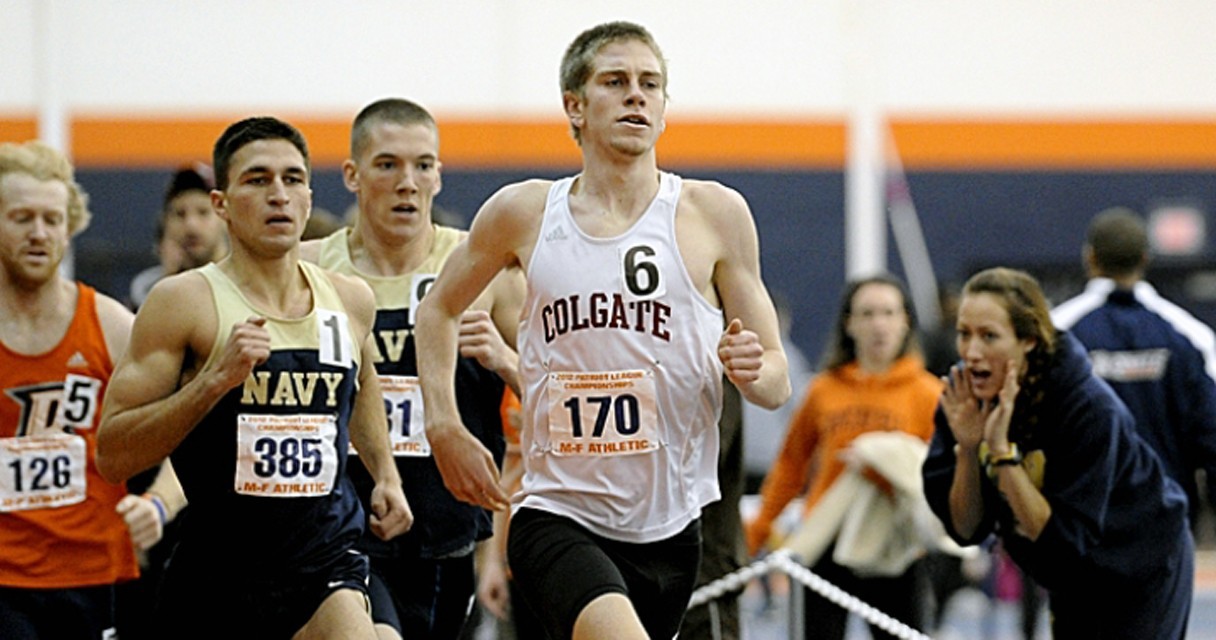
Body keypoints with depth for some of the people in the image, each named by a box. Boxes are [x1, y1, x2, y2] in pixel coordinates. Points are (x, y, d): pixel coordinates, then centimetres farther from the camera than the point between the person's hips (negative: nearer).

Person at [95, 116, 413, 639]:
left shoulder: (350, 301, 6)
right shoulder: (183, 303, -8)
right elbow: (112, 454, -14)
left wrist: (386, 474, 25)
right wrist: (216, 380, -22)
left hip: (326, 561, 2)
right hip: (216, 571, -2)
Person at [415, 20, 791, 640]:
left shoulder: (714, 213, 0)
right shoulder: (524, 212, 2)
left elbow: (776, 384, 4)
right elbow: (439, 309, 20)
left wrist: (751, 370, -20)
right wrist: (444, 429, 7)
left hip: (668, 527, 2)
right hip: (555, 514, -2)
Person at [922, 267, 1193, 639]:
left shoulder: (1090, 408, -32)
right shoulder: (963, 399, -15)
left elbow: (1065, 536, -33)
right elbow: (966, 530, -13)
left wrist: (1003, 453, -38)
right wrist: (967, 450, -28)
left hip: (1142, 576, -6)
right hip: (1071, 583, 6)